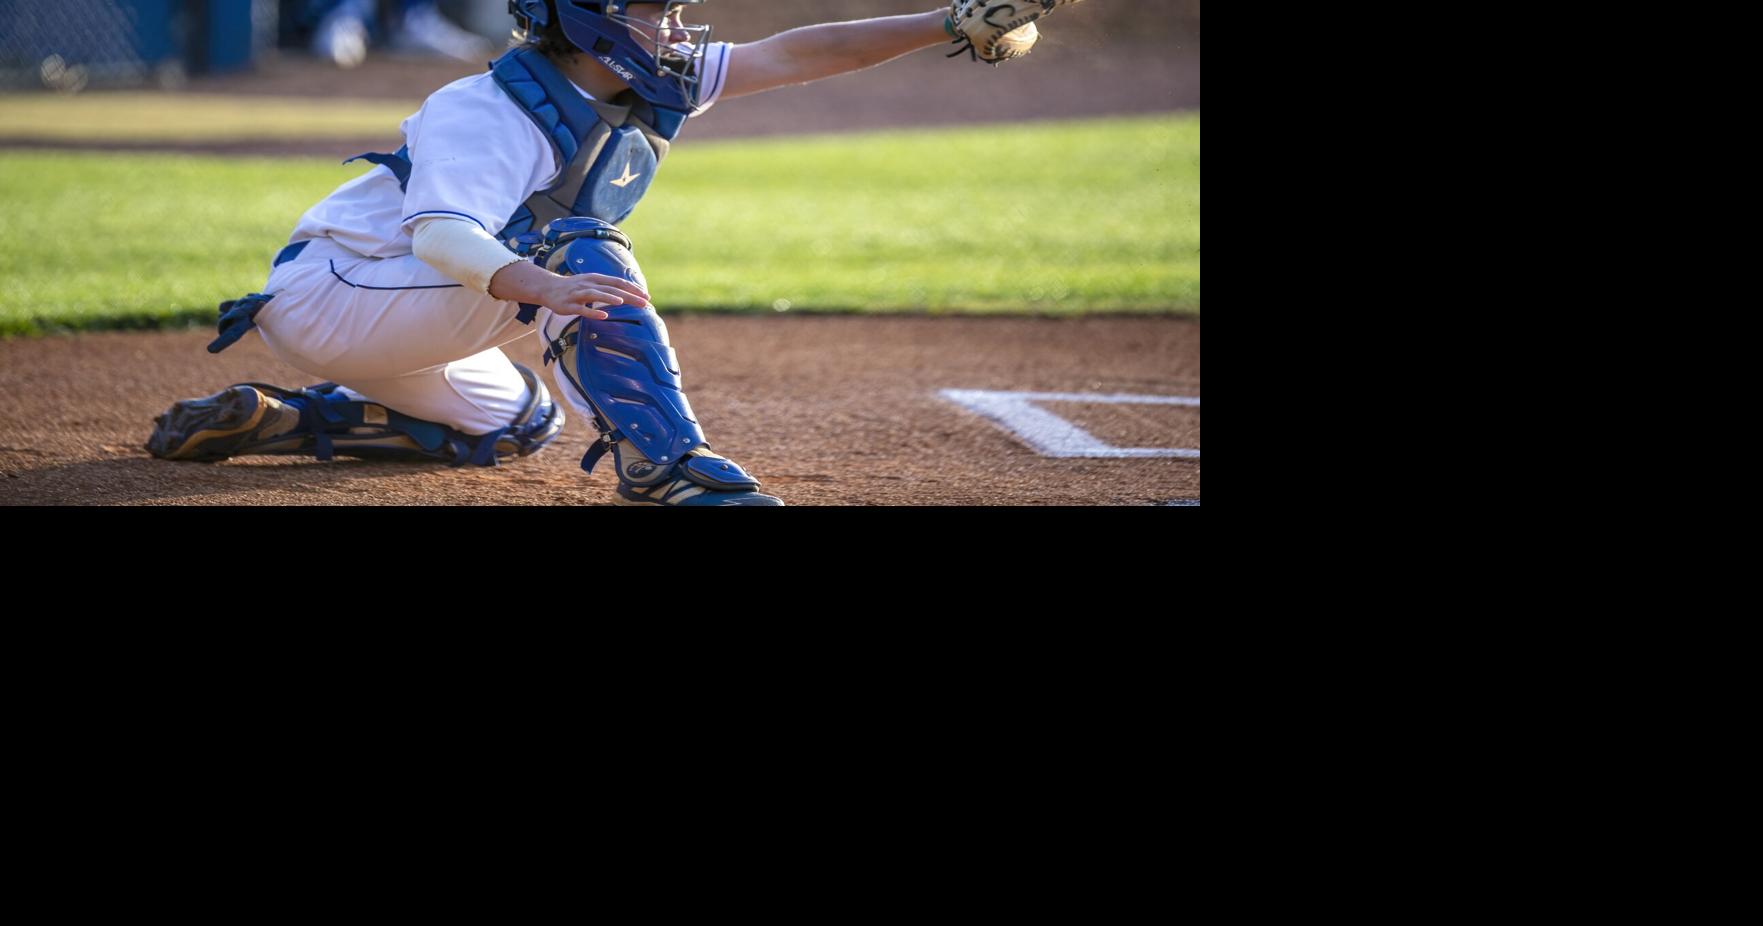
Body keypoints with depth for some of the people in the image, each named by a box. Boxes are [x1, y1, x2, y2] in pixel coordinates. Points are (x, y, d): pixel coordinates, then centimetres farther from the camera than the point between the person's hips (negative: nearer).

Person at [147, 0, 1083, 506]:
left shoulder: (638, 90, -1)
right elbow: (442, 232, -43)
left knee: (512, 422, 29)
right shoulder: (488, 113, -26)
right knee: (577, 248, -26)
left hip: (387, 332, 9)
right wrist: (536, 284, -64)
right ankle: (662, 465, -32)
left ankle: (271, 420, 20)